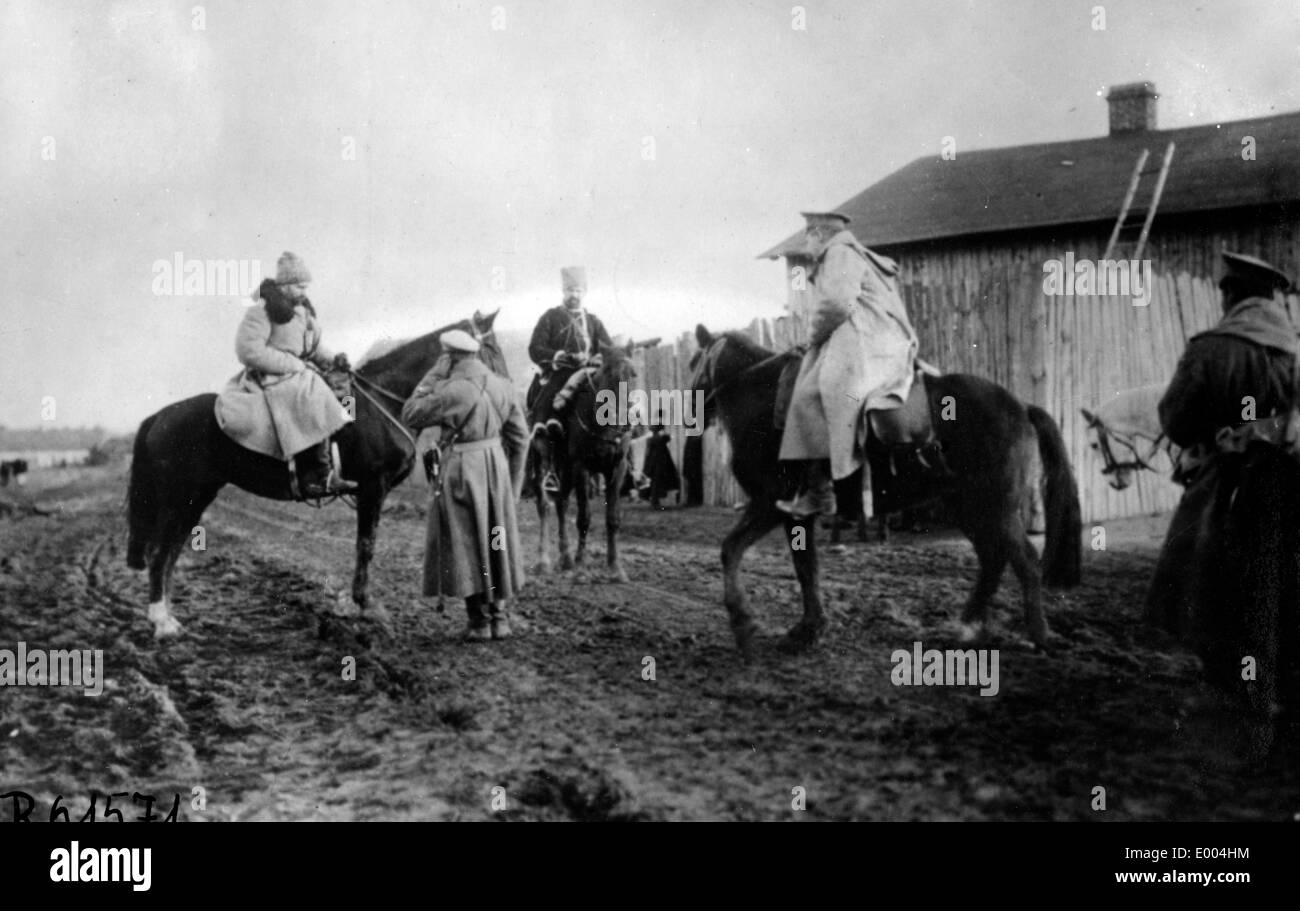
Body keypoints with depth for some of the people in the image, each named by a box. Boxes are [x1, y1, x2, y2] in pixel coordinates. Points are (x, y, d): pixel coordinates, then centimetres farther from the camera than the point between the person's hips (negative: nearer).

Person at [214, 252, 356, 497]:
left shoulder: (304, 310, 15)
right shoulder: (262, 311, -11)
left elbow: (314, 348, 24)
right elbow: (248, 350, -18)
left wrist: (332, 359, 2)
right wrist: (294, 365, -19)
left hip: (296, 374, 9)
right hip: (270, 378, -9)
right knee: (313, 403, -28)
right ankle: (317, 475, -30)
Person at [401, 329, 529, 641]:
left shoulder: (452, 391, -17)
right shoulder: (502, 386, 2)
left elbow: (410, 415, -7)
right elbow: (520, 438, 8)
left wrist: (431, 378, -3)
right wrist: (513, 482, 17)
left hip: (462, 469, -6)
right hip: (497, 464, 6)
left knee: (466, 544, 5)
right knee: (498, 542, 15)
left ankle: (480, 621, 8)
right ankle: (500, 617, 19)